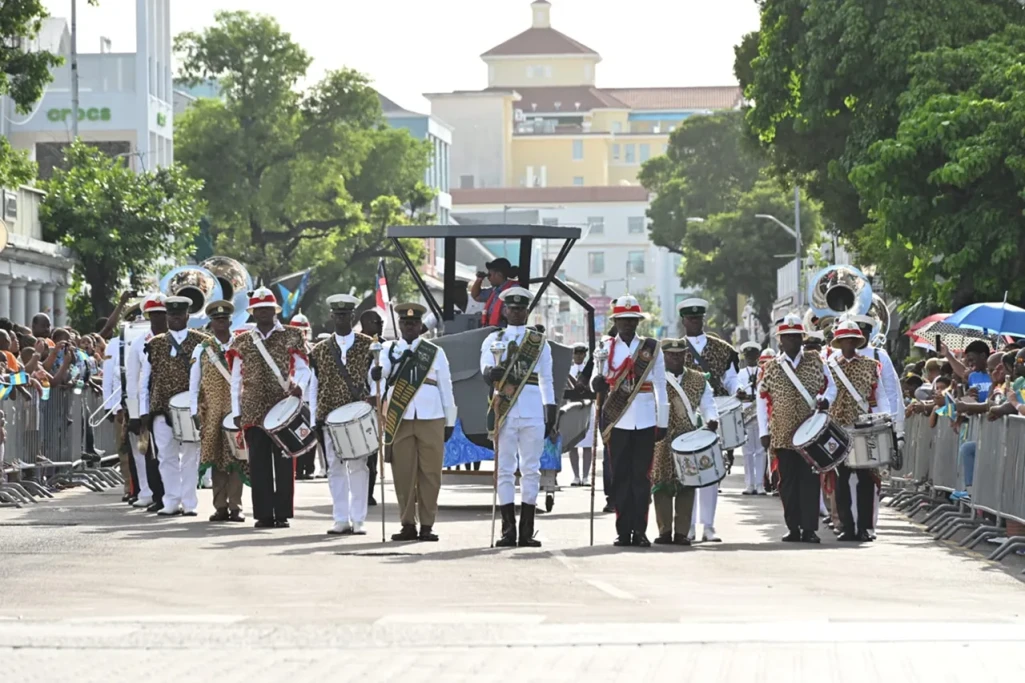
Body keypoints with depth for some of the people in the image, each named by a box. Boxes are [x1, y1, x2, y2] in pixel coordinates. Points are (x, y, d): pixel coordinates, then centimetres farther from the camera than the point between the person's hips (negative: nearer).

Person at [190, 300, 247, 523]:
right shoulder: (202, 350, 8)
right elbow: (194, 385, 7)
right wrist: (195, 412, -1)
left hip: (237, 411, -1)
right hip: (211, 412, 1)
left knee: (236, 458, -4)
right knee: (216, 457, 1)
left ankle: (235, 507, -2)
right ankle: (220, 507, 4)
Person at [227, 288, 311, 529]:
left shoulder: (292, 337, 6)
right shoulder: (241, 342, 11)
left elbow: (303, 368, 5)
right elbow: (236, 379, 12)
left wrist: (298, 385, -16)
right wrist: (236, 411, 6)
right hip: (254, 413, 1)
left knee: (284, 462, 0)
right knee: (259, 464, 0)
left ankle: (282, 514, 3)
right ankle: (263, 515, 3)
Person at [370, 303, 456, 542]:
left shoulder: (435, 352, 11)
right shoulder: (388, 350, 9)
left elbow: (446, 388, 11)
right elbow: (381, 373, -6)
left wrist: (450, 422, 8)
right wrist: (376, 391, -28)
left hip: (431, 419, 0)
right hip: (400, 420, 0)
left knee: (430, 473, 0)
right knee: (403, 473, -1)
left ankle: (427, 525, 4)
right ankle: (408, 524, 5)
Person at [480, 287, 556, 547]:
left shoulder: (540, 342, 14)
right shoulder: (494, 339, 10)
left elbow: (546, 380, 14)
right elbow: (486, 369, -8)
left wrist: (551, 415, 8)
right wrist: (492, 372, -33)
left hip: (533, 413, 1)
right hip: (504, 413, -1)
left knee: (531, 470, 0)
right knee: (505, 470, -2)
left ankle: (527, 532, 3)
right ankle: (508, 531, 1)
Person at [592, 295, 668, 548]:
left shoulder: (652, 348, 7)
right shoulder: (606, 348, 7)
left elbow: (660, 387, 7)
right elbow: (598, 381, 0)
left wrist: (663, 422, 4)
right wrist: (597, 382, -24)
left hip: (645, 422, 0)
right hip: (617, 421, 0)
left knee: (641, 477, 0)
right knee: (621, 477, 1)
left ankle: (640, 531, 3)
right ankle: (624, 531, 5)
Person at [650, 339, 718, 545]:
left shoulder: (699, 380, 11)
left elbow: (707, 404, 10)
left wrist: (711, 419, -11)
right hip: (661, 441, -2)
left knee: (686, 485, 1)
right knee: (662, 484, -2)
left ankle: (682, 532, 5)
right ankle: (664, 531, 4)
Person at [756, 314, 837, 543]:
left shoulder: (815, 361, 7)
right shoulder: (771, 368, 6)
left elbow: (830, 386, 11)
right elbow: (763, 400, 7)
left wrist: (825, 400, -13)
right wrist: (764, 432, 1)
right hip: (783, 436, 1)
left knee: (810, 479, -5)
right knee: (788, 482, 2)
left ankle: (809, 529, -4)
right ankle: (794, 529, 8)